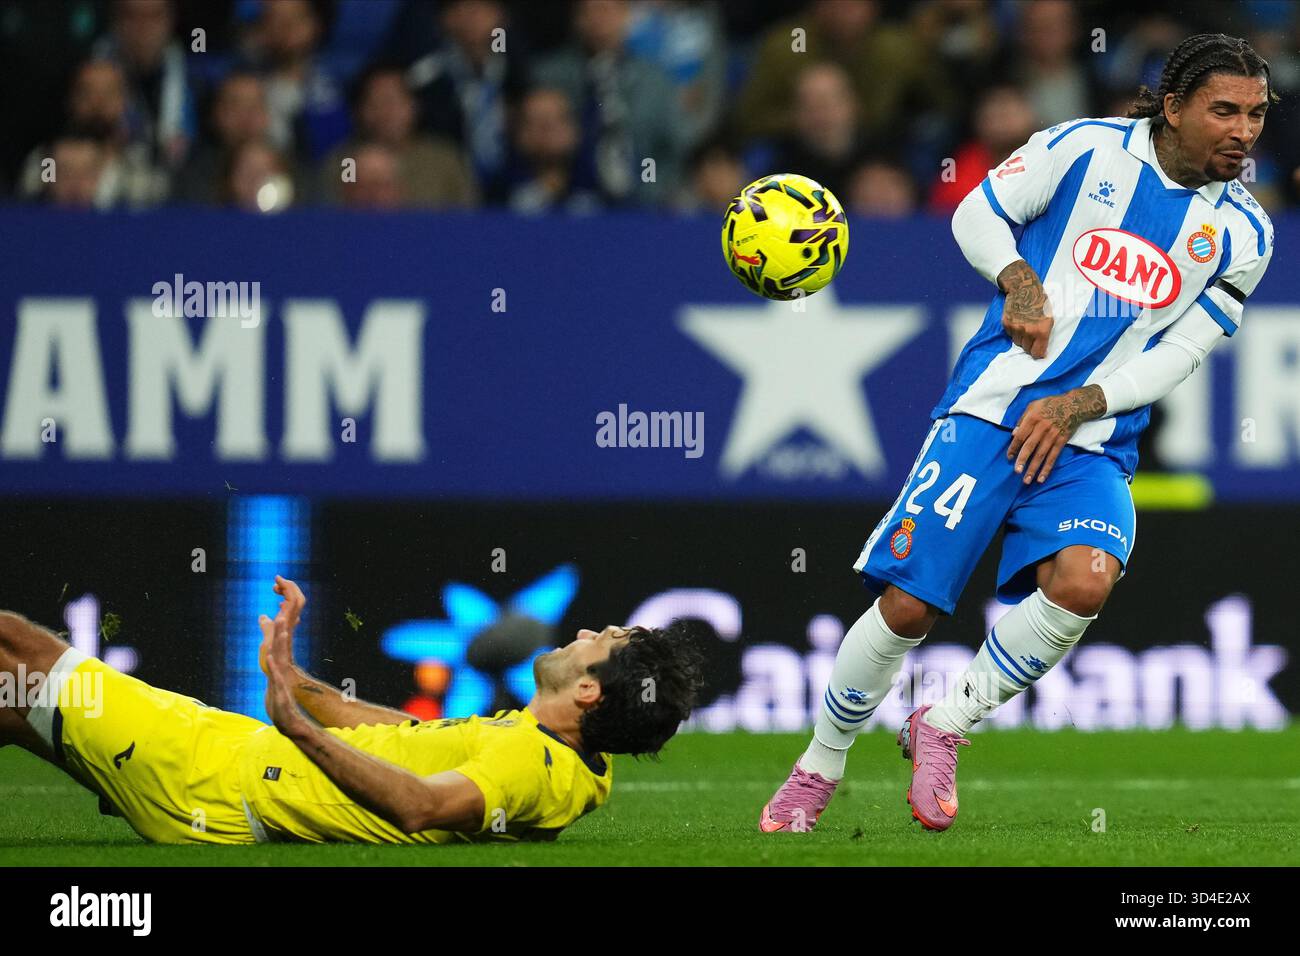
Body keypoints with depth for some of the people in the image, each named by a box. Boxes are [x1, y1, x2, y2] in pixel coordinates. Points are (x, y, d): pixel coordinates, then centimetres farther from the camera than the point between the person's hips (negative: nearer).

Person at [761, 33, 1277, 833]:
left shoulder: (1242, 233, 3)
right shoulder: (1088, 148, -3)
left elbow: (1180, 353, 4)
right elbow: (979, 212, 7)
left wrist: (1079, 405, -9)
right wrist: (1018, 279, -12)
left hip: (1093, 443, 2)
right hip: (993, 407, -2)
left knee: (1085, 580, -28)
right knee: (907, 604, -8)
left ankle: (945, 724, -5)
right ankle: (819, 768, 17)